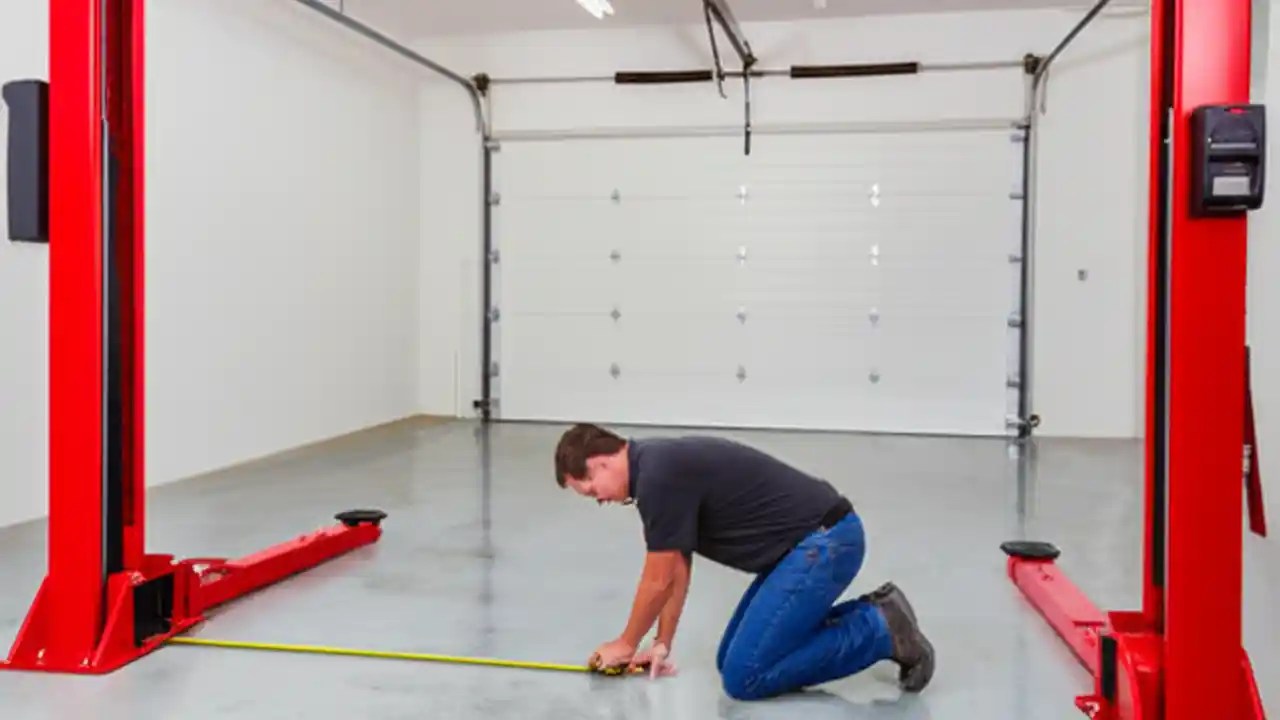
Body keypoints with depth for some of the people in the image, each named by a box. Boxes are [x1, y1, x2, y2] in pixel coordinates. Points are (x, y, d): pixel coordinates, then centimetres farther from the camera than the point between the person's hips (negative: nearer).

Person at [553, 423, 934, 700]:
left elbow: (659, 580, -10)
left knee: (744, 676, -9)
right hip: (809, 541, 10)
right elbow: (676, 571, 20)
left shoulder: (659, 475, -19)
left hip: (825, 542, -10)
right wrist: (662, 645, 20)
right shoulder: (660, 464, 12)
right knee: (732, 660, 14)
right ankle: (869, 613, 16)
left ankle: (881, 631, -2)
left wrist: (625, 645, 6)